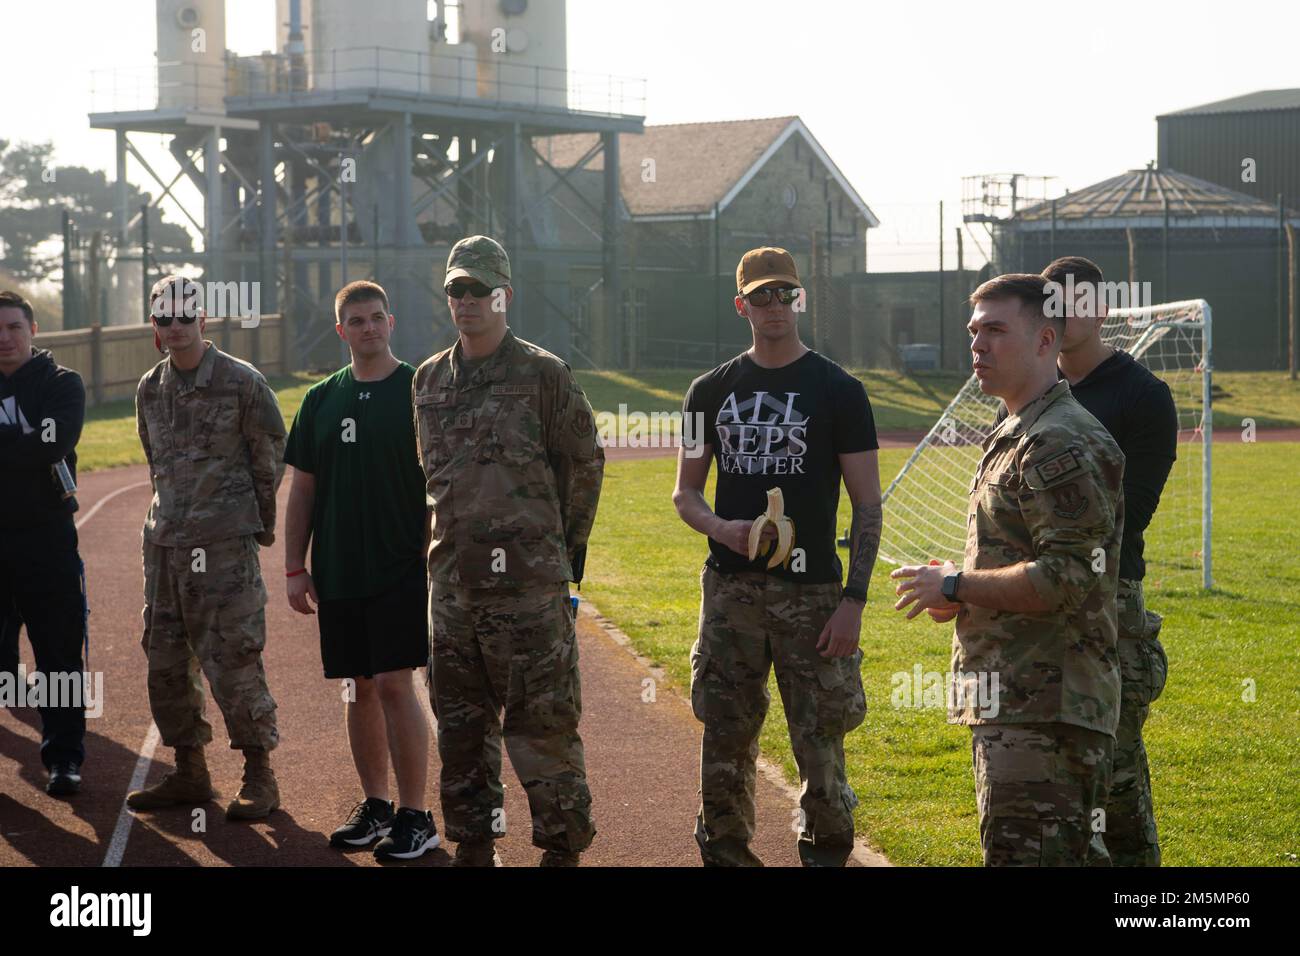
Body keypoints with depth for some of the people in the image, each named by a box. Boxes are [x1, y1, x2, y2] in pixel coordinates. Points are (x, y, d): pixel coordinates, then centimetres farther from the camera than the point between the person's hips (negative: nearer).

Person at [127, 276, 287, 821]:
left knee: (233, 660, -8)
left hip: (225, 544, -6)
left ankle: (259, 776, 3)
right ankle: (189, 774, 20)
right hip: (164, 541, 6)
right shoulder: (150, 389, 11)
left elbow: (270, 457, 3)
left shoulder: (242, 382, -6)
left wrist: (255, 523, 9)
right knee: (166, 662, 9)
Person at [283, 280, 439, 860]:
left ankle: (415, 817, -2)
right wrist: (295, 568, 8)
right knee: (359, 688, 10)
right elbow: (303, 489, 13)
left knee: (394, 685, -9)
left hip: (401, 568, -5)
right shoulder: (322, 400, 11)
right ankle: (374, 806, 22)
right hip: (338, 572, 5)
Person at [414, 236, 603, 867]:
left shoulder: (542, 375, -5)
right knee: (460, 721, 11)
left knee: (542, 721, -3)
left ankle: (562, 846, 6)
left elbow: (585, 464, 1)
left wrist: (564, 547, 5)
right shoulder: (429, 381, 12)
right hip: (451, 578, 6)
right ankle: (473, 844, 22)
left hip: (527, 580, -6)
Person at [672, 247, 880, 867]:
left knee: (819, 741, -3)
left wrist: (854, 599, -11)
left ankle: (826, 851, 14)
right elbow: (685, 493, 16)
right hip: (730, 589, 3)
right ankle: (724, 853, 19)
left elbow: (867, 505, -2)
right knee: (725, 740, 6)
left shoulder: (838, 391, 0)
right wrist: (721, 527, -7)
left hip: (811, 590, -3)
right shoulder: (712, 391, 10)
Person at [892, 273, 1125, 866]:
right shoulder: (1013, 437, 20)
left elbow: (1066, 578, -23)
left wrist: (955, 587, -13)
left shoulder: (1063, 444, -15)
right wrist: (960, 591, 10)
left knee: (1025, 854, -13)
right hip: (1013, 701, 11)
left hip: (1045, 708, -11)